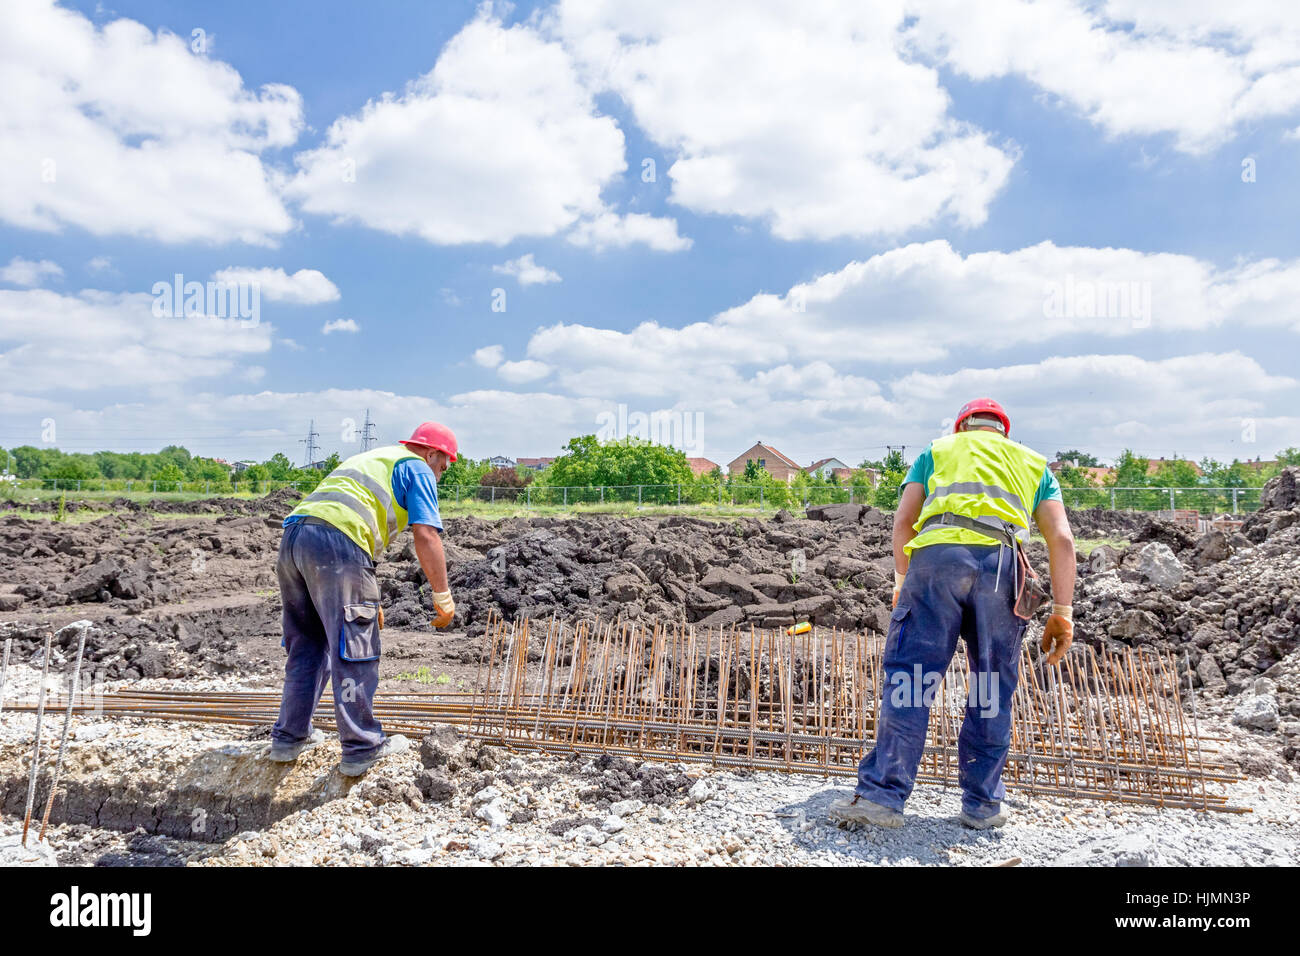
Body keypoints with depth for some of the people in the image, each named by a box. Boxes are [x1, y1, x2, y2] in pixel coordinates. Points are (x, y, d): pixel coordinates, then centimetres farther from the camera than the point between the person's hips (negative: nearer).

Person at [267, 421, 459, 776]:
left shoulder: (369, 458, 35)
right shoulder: (416, 469, 10)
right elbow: (426, 535, -4)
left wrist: (368, 600, 39)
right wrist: (443, 596, 1)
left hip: (292, 535, 9)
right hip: (335, 542, -9)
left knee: (306, 646, 20)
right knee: (354, 650, 0)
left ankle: (290, 737, 29)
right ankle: (362, 749, 9)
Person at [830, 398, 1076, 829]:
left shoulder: (938, 449, 28)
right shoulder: (1033, 462, 30)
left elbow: (903, 520, 15)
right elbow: (1061, 538, 15)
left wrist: (901, 581, 23)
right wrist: (1061, 611, 12)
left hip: (937, 553, -1)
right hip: (1001, 562, 1)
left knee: (909, 676, -1)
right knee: (993, 688, 12)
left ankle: (882, 794, -3)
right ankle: (982, 802, 17)